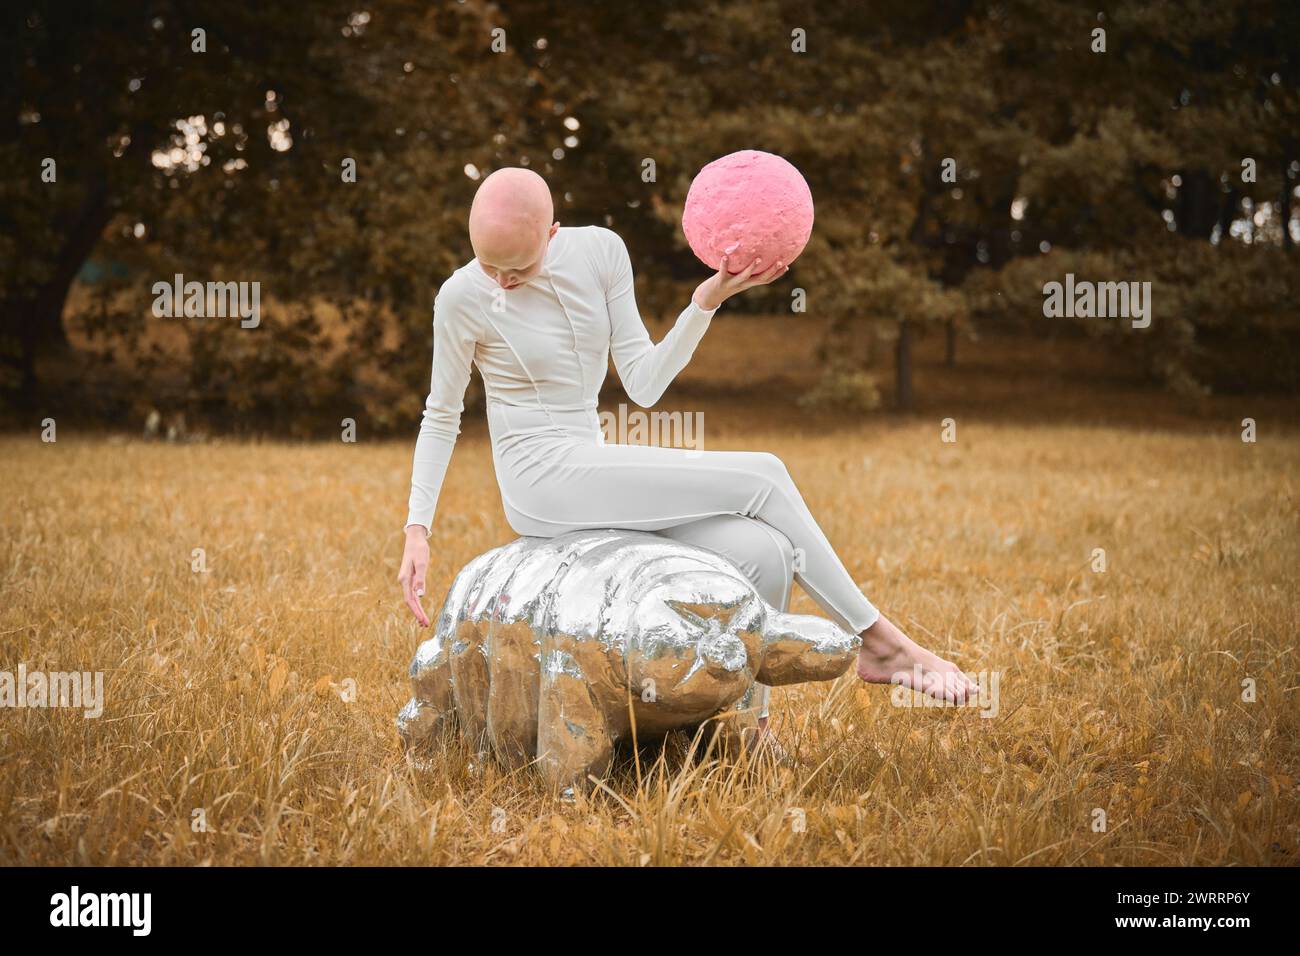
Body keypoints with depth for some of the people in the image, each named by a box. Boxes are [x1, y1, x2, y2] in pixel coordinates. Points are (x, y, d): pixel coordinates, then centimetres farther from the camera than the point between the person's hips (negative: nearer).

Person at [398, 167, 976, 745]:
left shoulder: (600, 252, 1)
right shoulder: (462, 297, -9)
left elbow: (643, 386, 2)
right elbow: (442, 417, 3)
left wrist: (707, 301, -9)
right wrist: (417, 530, -3)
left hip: (597, 478, 5)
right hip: (544, 482, -5)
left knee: (764, 552, -19)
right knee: (762, 477, -15)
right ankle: (879, 642, -1)